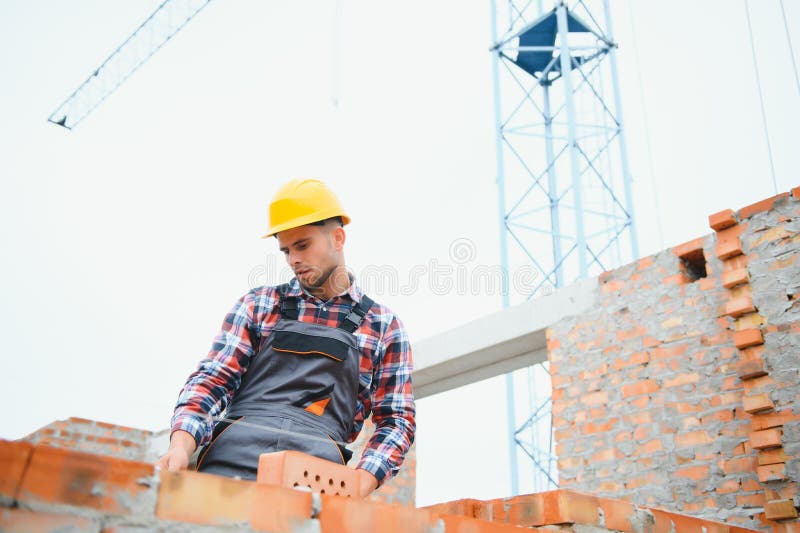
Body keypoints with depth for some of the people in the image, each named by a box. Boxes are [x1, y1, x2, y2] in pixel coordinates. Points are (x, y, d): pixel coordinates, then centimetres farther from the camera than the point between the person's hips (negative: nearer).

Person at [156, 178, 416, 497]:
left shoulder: (383, 326, 17)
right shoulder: (258, 305, 20)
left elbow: (396, 419, 15)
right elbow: (214, 379, 11)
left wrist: (361, 482, -3)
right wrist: (182, 443, -9)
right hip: (233, 453, 1)